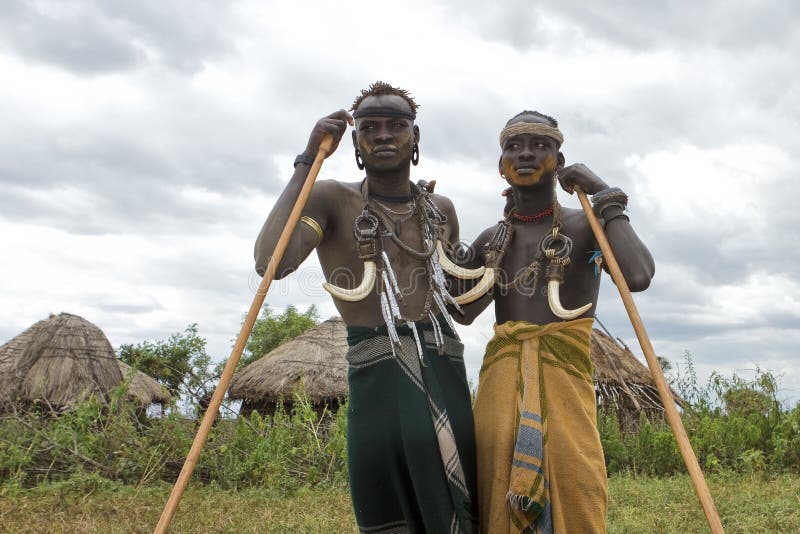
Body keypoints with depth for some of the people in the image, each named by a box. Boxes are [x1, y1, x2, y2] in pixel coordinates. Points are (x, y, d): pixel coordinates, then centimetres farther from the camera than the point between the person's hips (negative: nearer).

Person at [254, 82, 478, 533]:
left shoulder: (440, 208, 15)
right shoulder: (333, 199, 1)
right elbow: (271, 262, -20)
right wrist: (308, 160, -15)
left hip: (444, 365, 4)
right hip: (376, 372, -4)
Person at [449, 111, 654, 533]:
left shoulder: (584, 227, 2)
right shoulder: (490, 241, 14)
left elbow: (638, 276, -18)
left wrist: (608, 198, -10)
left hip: (563, 374, -3)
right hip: (500, 376, 4)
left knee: (573, 490, -14)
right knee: (497, 494, 1)